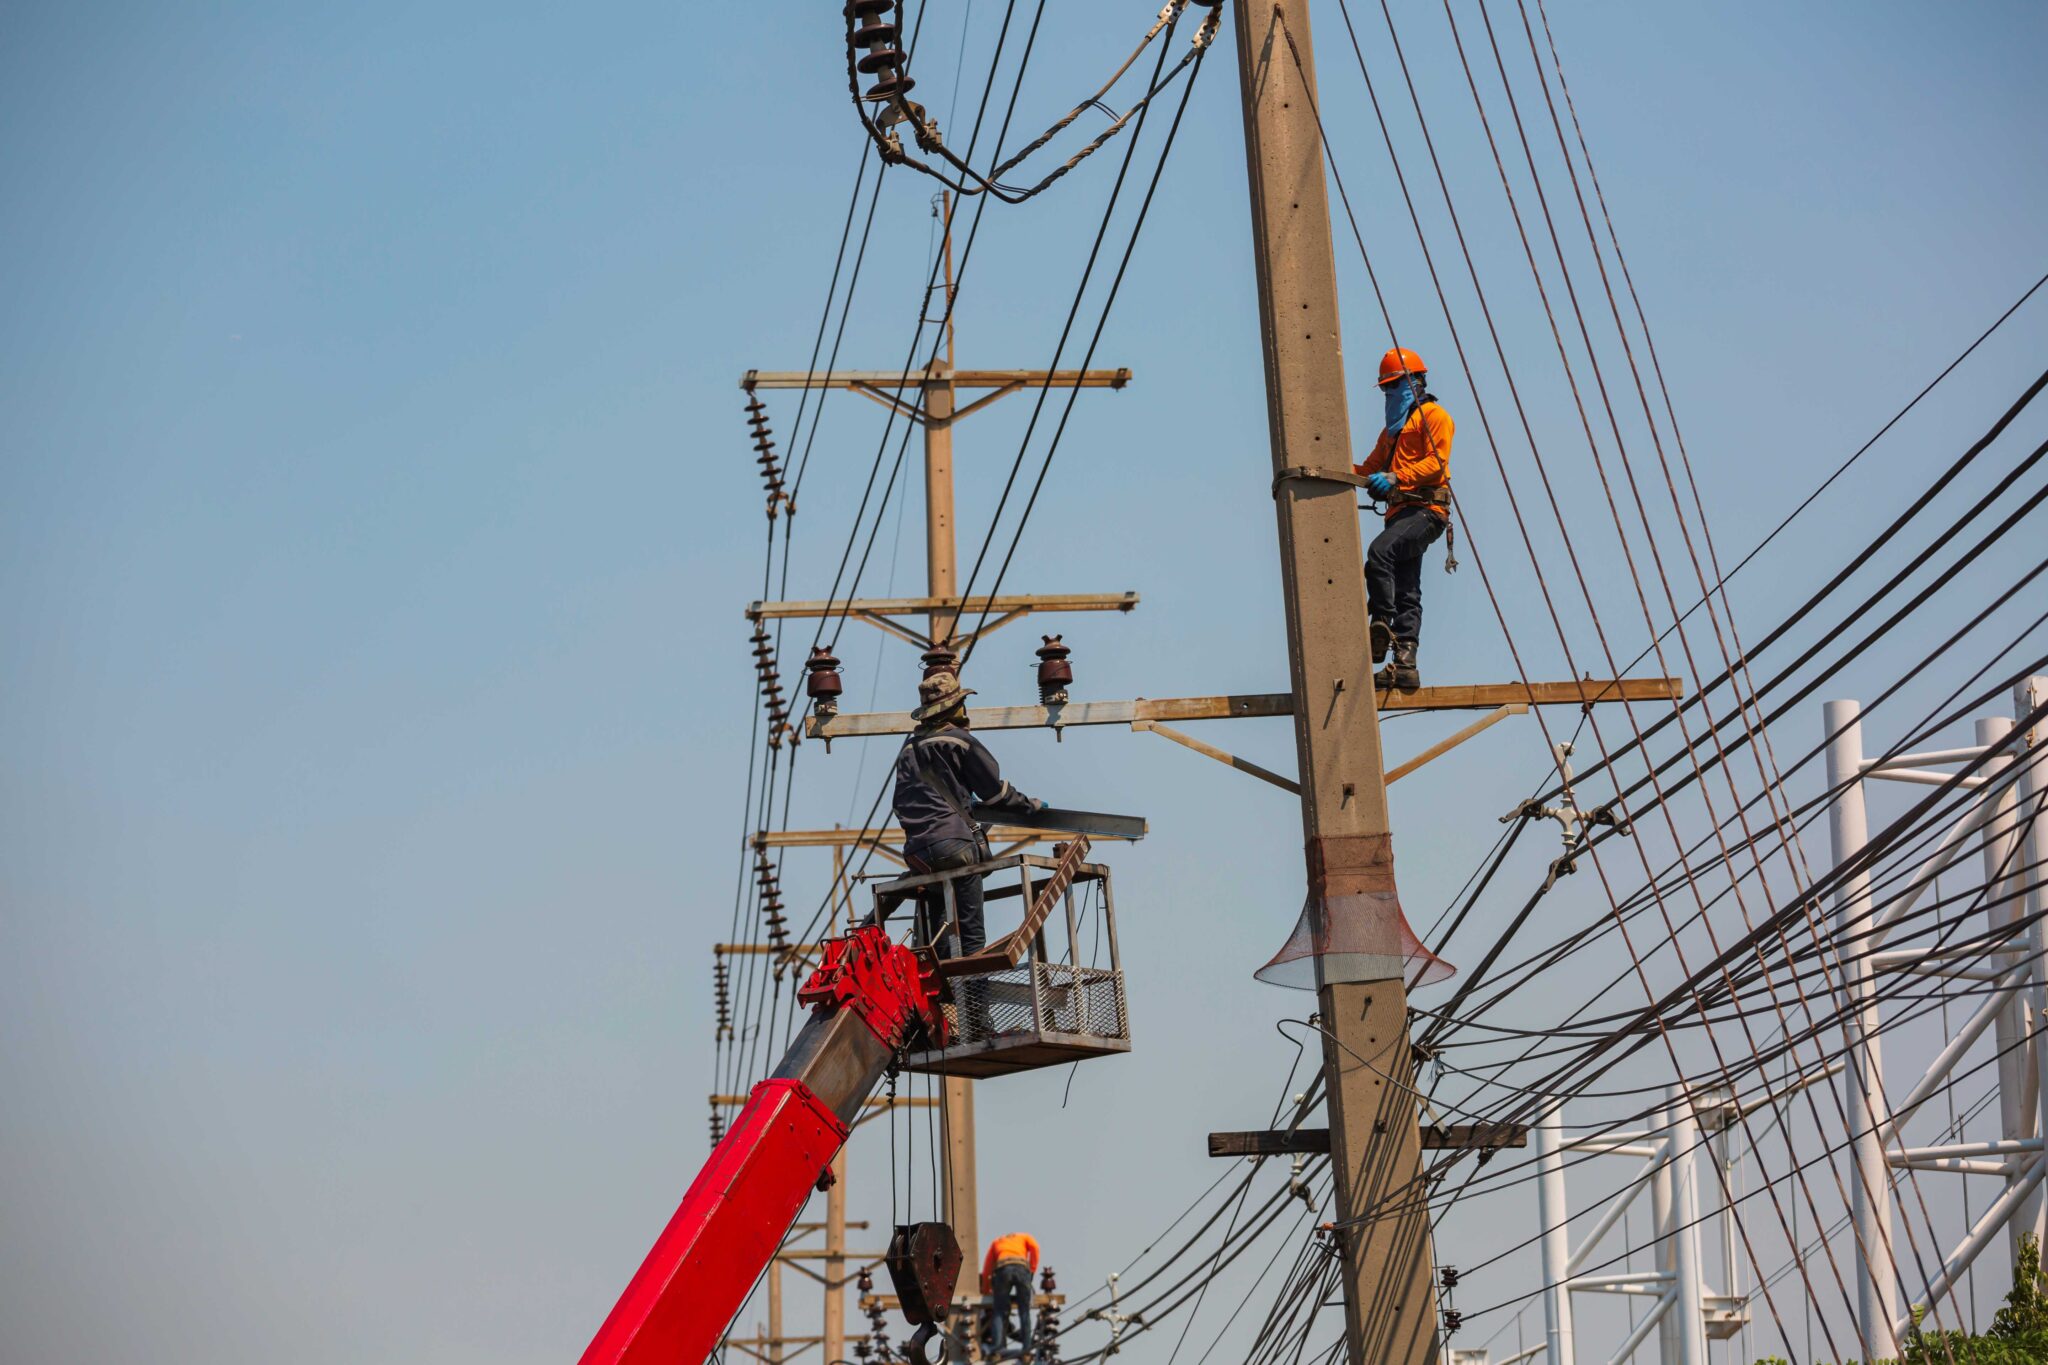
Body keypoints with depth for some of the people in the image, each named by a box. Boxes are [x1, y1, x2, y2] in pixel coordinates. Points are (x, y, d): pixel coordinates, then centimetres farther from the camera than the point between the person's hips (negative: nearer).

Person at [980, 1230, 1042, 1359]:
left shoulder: (996, 1242, 37)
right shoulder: (1024, 1237, 33)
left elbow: (987, 1268, 34)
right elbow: (1034, 1247, 10)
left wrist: (986, 1290, 42)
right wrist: (1032, 1270, 12)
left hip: (1002, 1268, 0)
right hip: (1022, 1267, 0)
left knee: (999, 1311, 3)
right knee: (1024, 1311, 5)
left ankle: (998, 1347, -13)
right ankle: (1026, 1347, -3)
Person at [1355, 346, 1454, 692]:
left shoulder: (1433, 416, 3)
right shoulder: (1392, 428, 30)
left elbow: (1436, 462, -11)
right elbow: (1372, 468, 25)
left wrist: (1396, 478, -22)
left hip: (1425, 509, -9)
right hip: (1400, 512, 9)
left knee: (1379, 551, -30)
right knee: (1406, 593, 3)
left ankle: (1382, 627, -31)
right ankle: (1404, 665, -2)